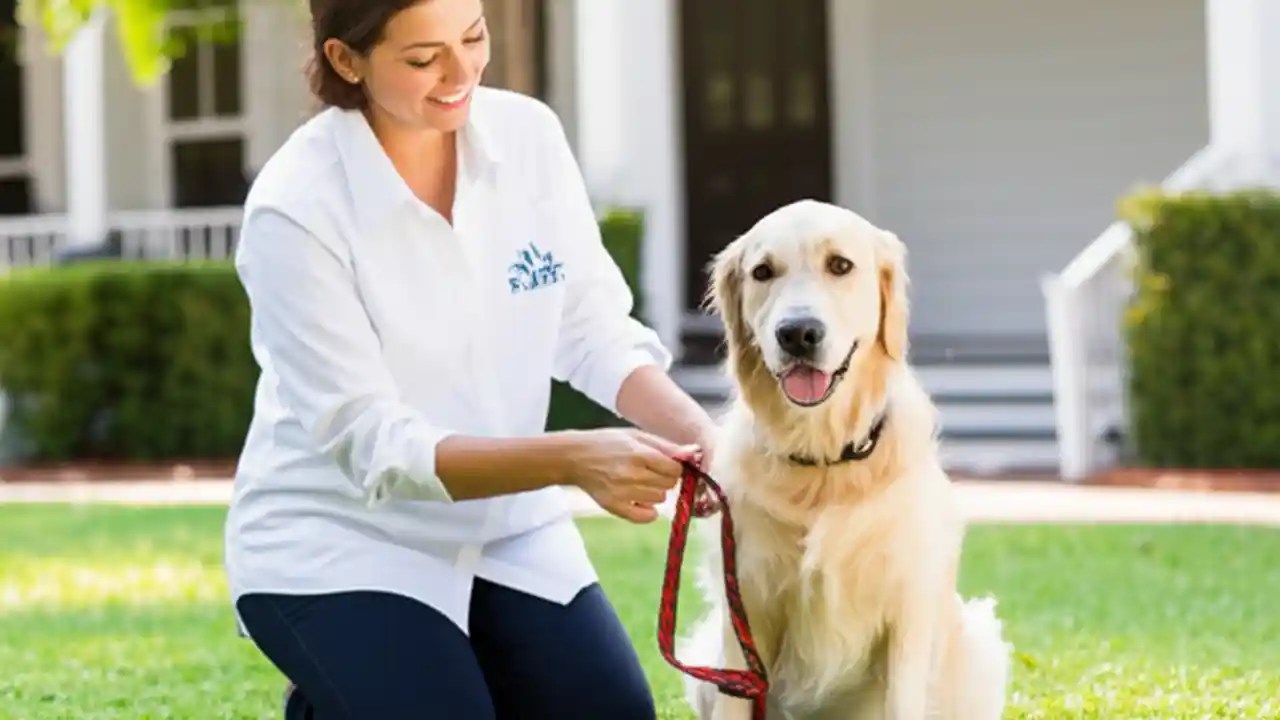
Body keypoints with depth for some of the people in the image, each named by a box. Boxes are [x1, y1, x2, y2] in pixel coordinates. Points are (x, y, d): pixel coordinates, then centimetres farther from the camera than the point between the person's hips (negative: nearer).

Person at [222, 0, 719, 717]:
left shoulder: (528, 134, -7)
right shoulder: (296, 208, -22)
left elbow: (594, 328, -5)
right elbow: (371, 444, -24)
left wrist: (694, 430, -25)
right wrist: (571, 459, -36)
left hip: (504, 523, 4)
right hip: (336, 542, -4)